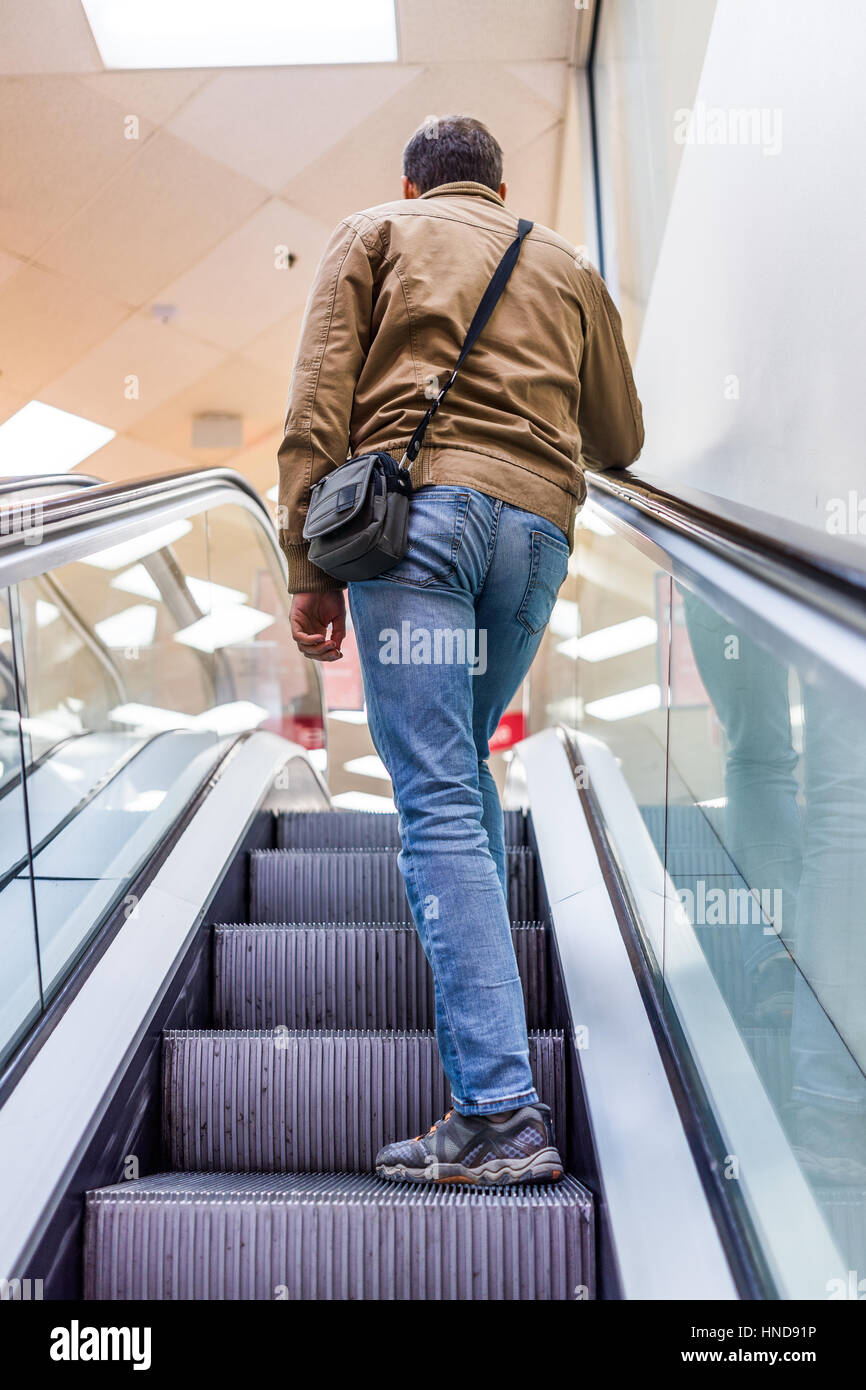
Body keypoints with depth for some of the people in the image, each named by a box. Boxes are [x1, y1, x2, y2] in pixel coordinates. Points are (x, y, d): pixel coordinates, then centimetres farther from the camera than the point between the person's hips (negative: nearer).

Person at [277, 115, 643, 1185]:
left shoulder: (373, 232, 20)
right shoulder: (569, 267, 28)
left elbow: (317, 405, 4)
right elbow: (620, 444, 30)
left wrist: (309, 568, 0)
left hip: (415, 504, -4)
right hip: (538, 526, 4)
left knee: (438, 800, -10)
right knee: (460, 761, 24)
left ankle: (499, 1113, -14)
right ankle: (480, 972, 30)